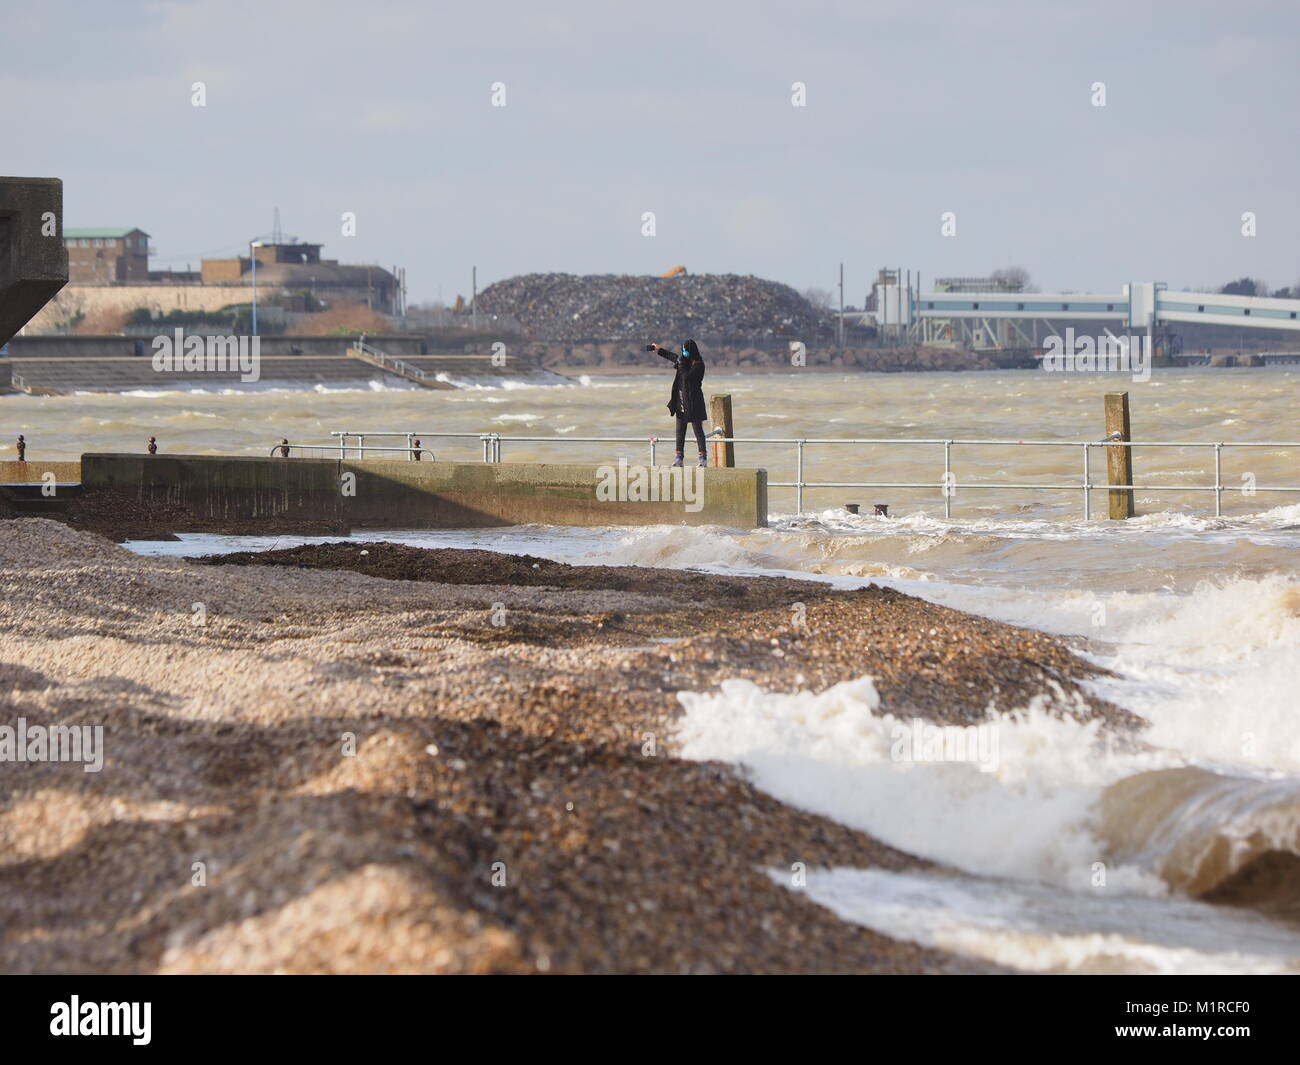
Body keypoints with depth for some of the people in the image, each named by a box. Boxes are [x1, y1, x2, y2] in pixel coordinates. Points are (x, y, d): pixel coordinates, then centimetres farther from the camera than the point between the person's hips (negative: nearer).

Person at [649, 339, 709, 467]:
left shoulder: (699, 365, -13)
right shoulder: (685, 361, 10)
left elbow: (686, 377, -23)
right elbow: (673, 357, 29)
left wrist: (681, 364, -16)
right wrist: (659, 350, 39)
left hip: (693, 400, -8)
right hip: (681, 401, 8)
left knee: (698, 430, -7)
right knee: (680, 431, 7)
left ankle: (703, 458, -6)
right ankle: (679, 458, 9)